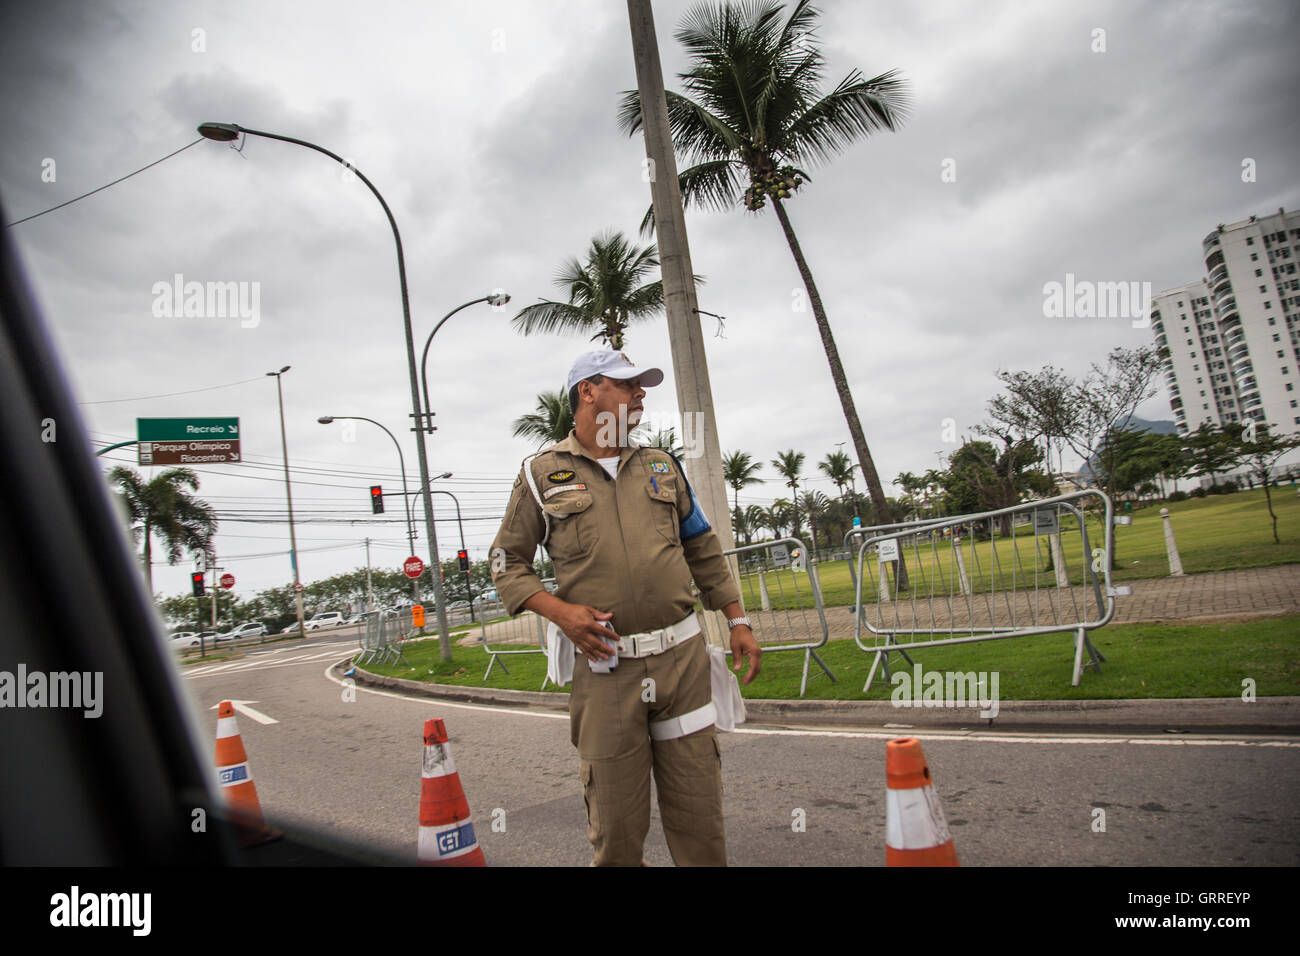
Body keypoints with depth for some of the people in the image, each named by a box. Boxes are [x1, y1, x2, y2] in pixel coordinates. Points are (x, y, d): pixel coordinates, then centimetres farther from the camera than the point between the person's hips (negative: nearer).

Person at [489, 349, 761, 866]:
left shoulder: (662, 466, 14)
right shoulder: (542, 473, 4)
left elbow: (704, 550, 19)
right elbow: (507, 561, 6)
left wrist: (738, 621, 13)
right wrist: (559, 611, -10)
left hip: (682, 657, 3)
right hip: (605, 667, -2)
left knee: (699, 810, 9)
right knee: (616, 826, 6)